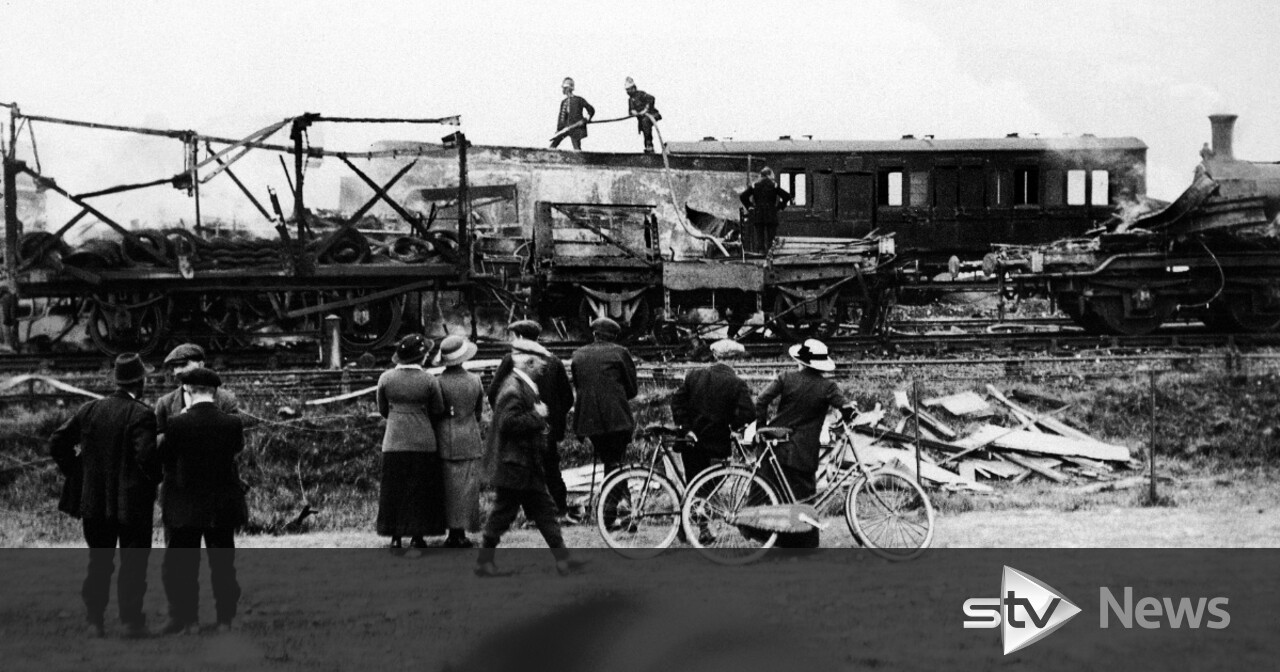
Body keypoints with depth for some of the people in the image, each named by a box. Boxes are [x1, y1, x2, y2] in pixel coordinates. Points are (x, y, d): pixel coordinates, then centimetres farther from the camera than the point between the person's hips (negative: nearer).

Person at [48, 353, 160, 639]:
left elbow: (57, 443, 3)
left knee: (99, 561, 13)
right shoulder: (141, 414, -14)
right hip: (132, 501, -5)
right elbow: (146, 455, -23)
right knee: (133, 561, 4)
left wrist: (76, 473, 10)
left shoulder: (90, 410, 3)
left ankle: (94, 621, 11)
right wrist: (158, 477, -3)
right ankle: (131, 621, 3)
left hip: (94, 499, 5)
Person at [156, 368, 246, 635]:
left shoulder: (177, 424, -15)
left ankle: (186, 619, 7)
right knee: (223, 565, 12)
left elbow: (163, 458, -7)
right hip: (223, 508, 3)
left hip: (184, 509, -3)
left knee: (180, 565, 8)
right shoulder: (232, 423, -8)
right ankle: (225, 620, 13)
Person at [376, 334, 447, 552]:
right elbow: (438, 411, 0)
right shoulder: (429, 381, -9)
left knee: (395, 491, 9)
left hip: (394, 442, 2)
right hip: (422, 442, -2)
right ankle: (417, 536, 9)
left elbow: (383, 410, 7)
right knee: (421, 491, 9)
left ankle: (396, 539, 8)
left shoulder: (386, 378, -3)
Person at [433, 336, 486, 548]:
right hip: (469, 441, 1)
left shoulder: (437, 383, -9)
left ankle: (454, 532, 3)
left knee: (449, 489, 4)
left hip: (445, 442, -1)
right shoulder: (475, 381, -2)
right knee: (467, 488, 6)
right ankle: (462, 533, 6)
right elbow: (479, 412, 9)